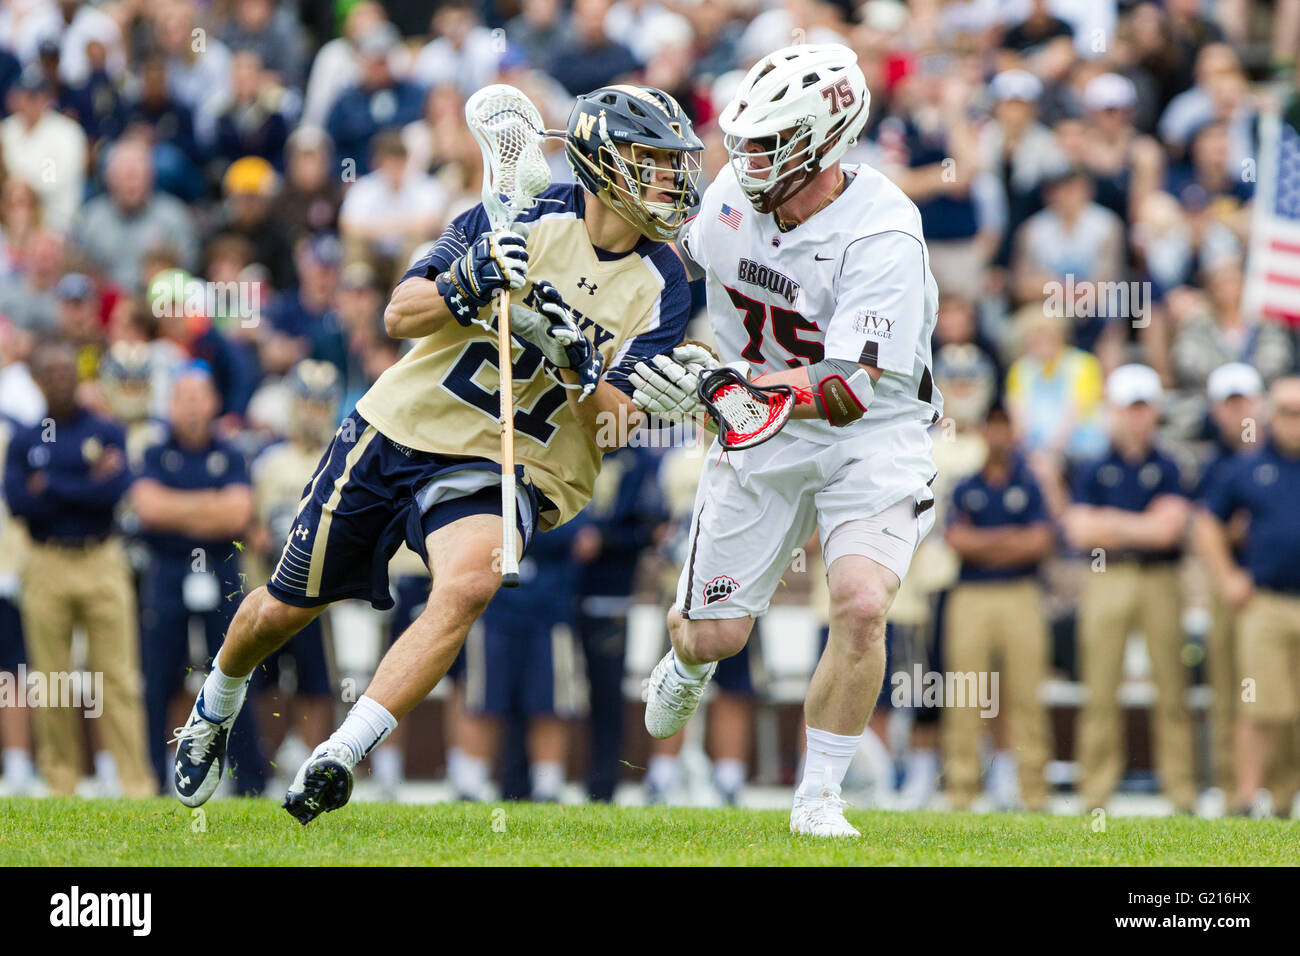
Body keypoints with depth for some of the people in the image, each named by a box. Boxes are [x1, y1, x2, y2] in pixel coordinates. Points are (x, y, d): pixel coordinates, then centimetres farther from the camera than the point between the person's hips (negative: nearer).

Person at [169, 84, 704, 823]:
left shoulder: (662, 286, -2)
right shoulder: (529, 215, -8)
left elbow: (612, 430, -6)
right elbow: (400, 315, -9)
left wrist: (578, 367, -24)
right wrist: (467, 286, -28)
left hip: (511, 468, 0)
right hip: (403, 428, 0)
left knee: (471, 581, -33)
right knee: (286, 608, 10)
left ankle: (337, 761, -28)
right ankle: (215, 712, 44)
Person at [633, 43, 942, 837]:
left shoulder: (880, 235, -28)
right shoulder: (735, 194, -10)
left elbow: (852, 388, -35)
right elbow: (689, 265, 16)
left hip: (871, 438, -5)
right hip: (761, 441, 5)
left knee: (861, 606, -26)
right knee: (717, 633, 6)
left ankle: (819, 799, -7)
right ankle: (689, 662, 47)